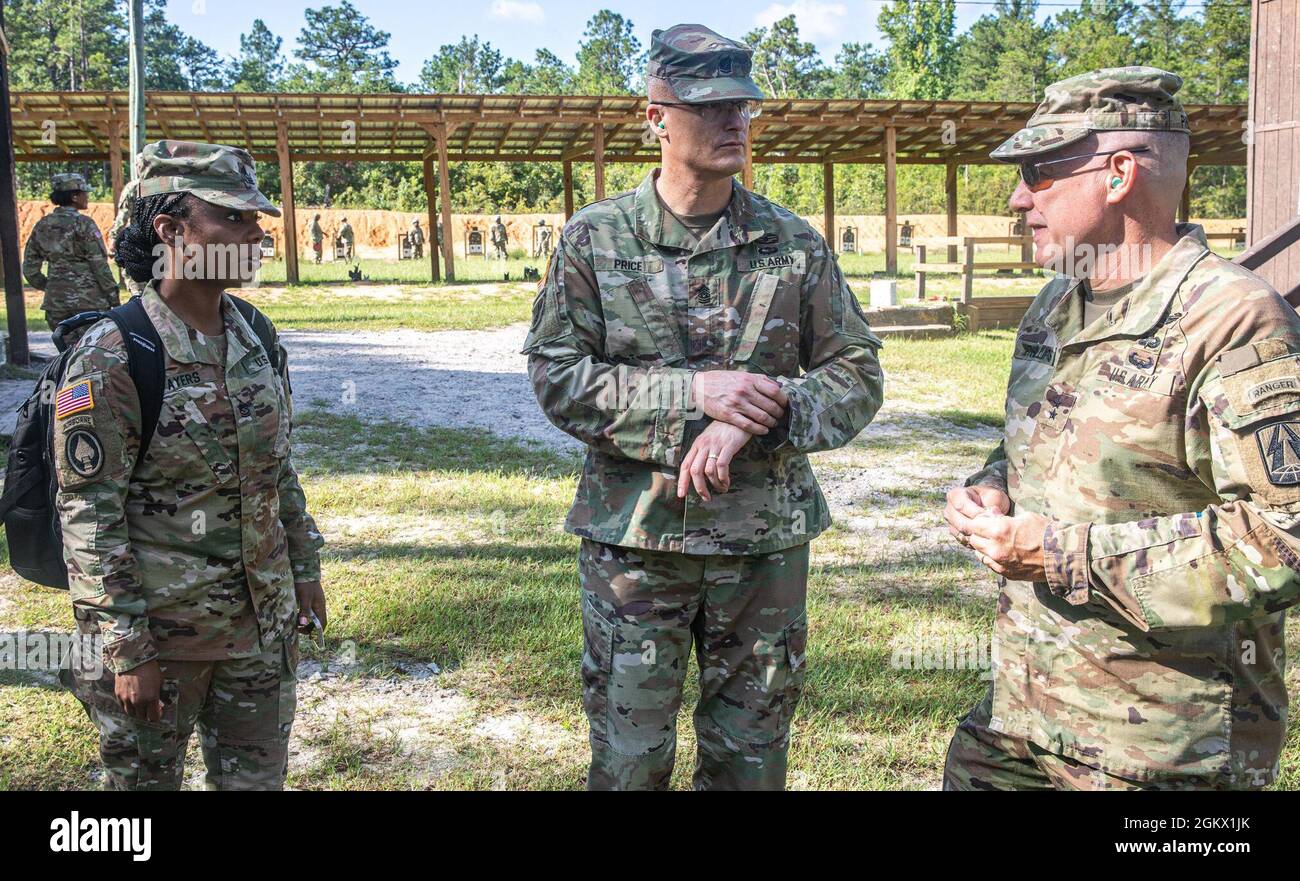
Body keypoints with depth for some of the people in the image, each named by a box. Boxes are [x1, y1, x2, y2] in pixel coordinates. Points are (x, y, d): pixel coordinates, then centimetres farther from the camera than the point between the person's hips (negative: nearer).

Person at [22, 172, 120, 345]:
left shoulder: (42, 226, 9)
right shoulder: (83, 224, -8)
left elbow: (30, 270, 10)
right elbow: (100, 265, -10)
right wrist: (114, 298, -4)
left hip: (56, 302, 6)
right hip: (89, 299, -5)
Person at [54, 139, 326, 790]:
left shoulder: (256, 337, 2)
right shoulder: (111, 357, -17)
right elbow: (88, 519, -16)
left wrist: (305, 570, 12)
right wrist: (125, 652, -16)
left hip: (264, 619, 6)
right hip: (160, 628, -5)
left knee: (258, 778, 17)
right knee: (144, 778, 14)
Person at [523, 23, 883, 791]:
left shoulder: (797, 244, 1)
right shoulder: (594, 239, -2)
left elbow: (857, 376, 2)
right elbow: (557, 378, -7)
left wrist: (753, 421, -16)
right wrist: (690, 392, -19)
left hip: (766, 539, 2)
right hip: (633, 535, -1)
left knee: (752, 758, 15)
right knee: (629, 758, 10)